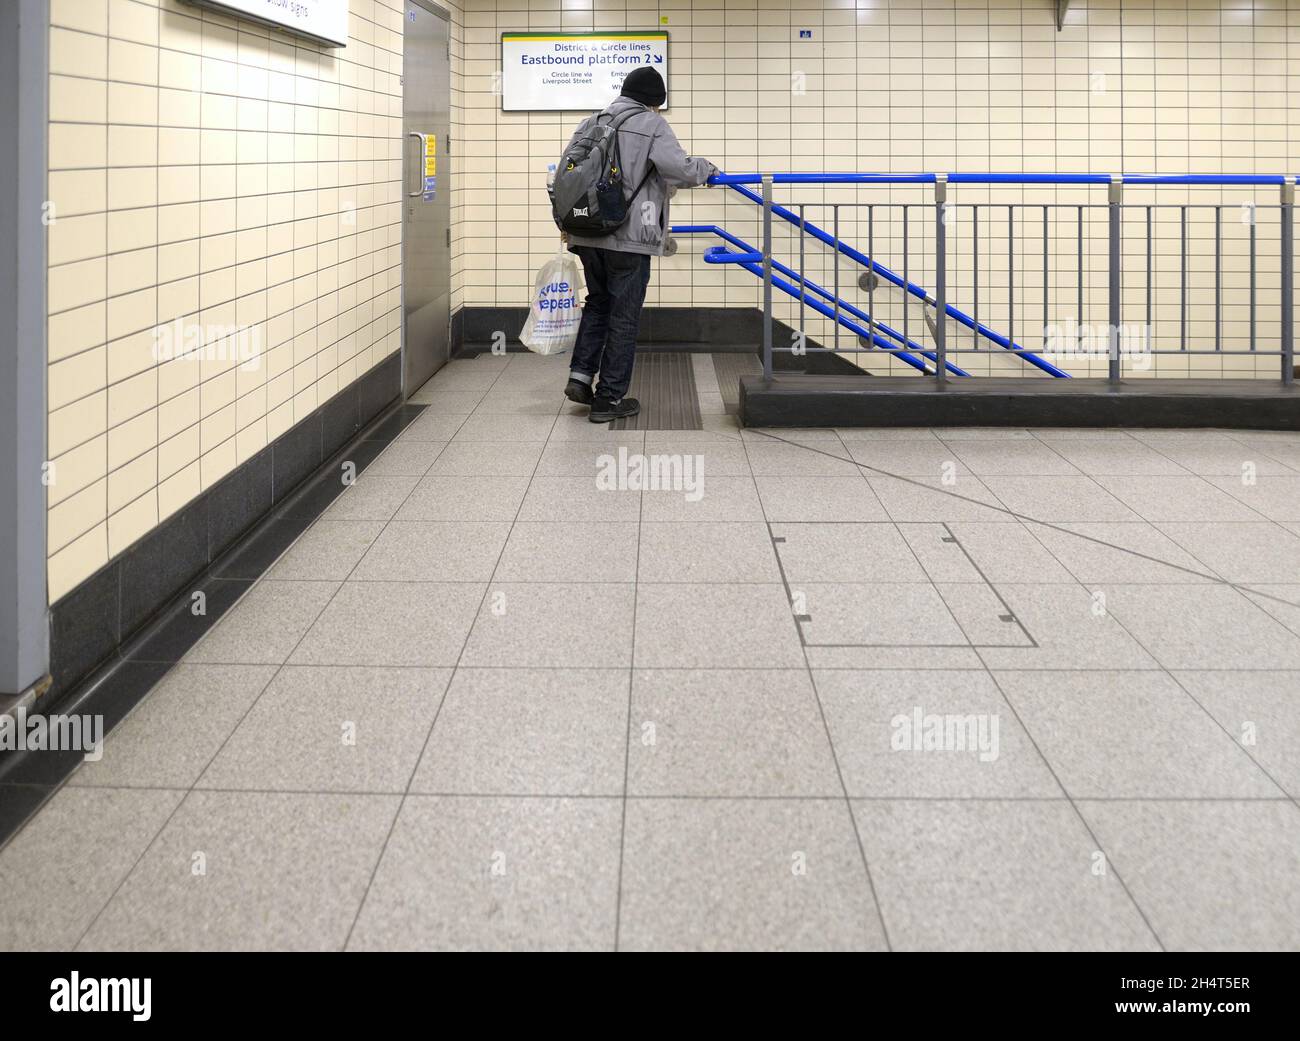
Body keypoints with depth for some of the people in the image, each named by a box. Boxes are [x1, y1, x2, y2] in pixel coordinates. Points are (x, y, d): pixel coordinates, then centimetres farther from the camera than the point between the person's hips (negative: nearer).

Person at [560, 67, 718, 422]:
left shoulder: (591, 123, 13)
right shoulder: (652, 124, -4)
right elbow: (680, 168, -14)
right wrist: (706, 167, 7)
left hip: (587, 234, 6)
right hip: (629, 237, -5)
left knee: (598, 303, 23)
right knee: (623, 317, 4)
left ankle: (580, 376, 10)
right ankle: (609, 398, 6)